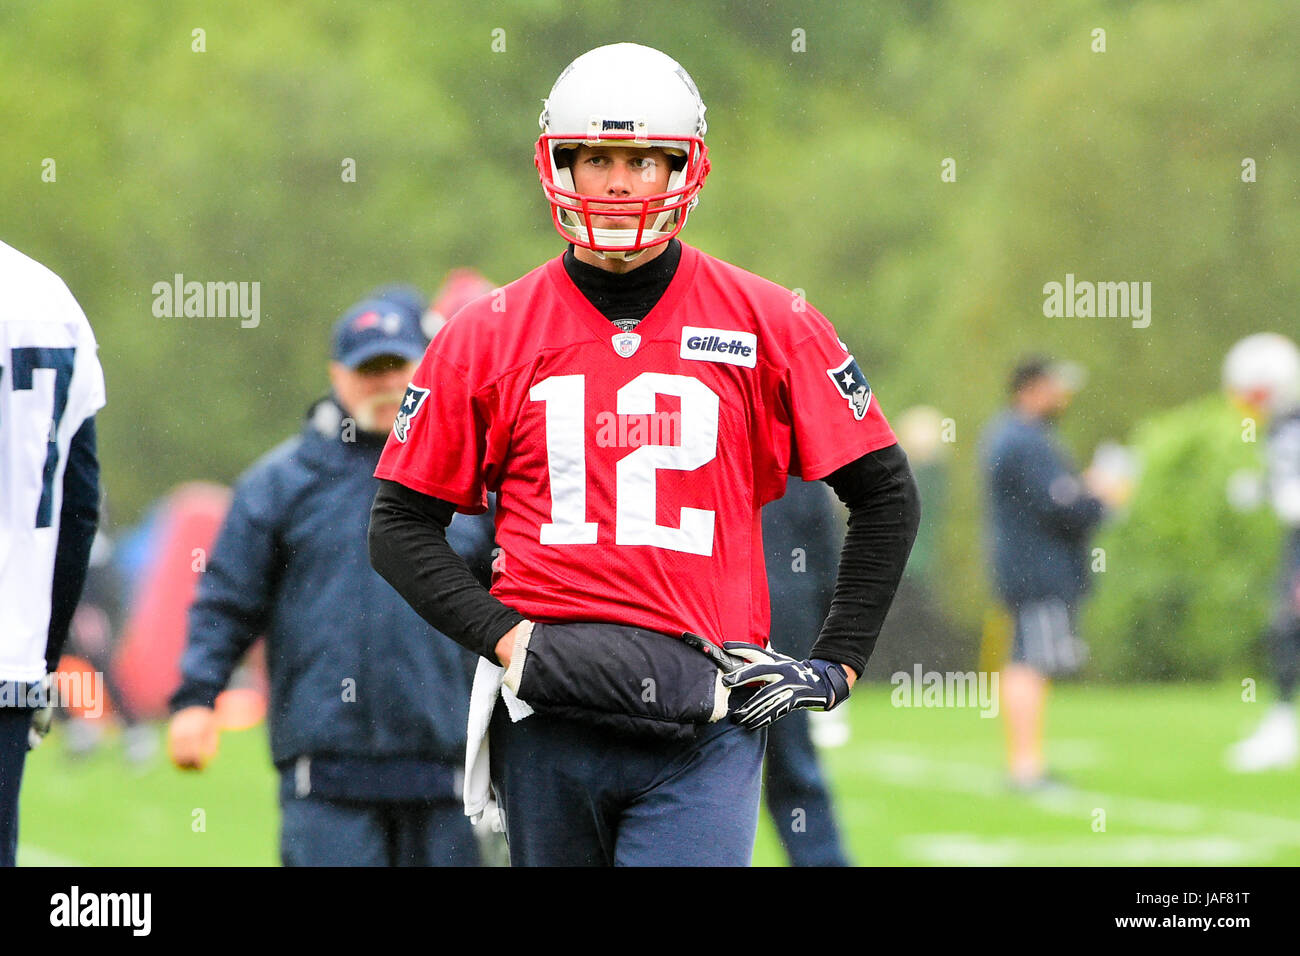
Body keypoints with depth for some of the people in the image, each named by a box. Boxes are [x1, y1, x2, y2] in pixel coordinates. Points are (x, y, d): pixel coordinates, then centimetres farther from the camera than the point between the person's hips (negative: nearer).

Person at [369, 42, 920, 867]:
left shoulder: (770, 327, 5)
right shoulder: (489, 337, 7)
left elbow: (886, 496, 12)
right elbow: (403, 526, 9)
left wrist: (837, 664, 6)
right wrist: (502, 638, -5)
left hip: (704, 713, -2)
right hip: (547, 716, 2)